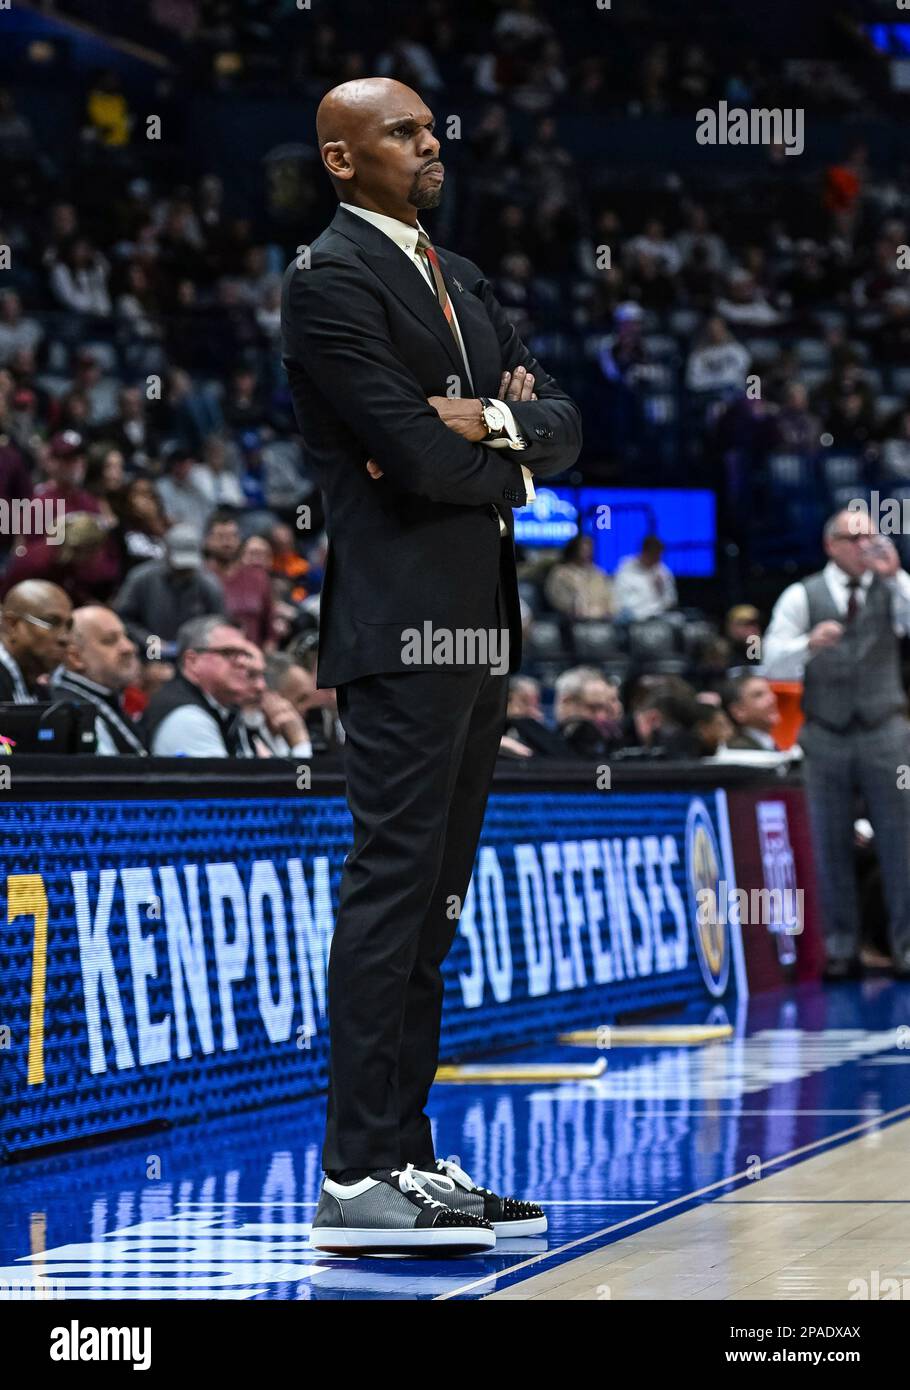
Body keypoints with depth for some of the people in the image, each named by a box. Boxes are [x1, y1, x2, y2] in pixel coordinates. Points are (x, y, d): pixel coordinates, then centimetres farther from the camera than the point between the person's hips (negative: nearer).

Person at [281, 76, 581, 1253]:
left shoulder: (460, 280, 20)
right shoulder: (329, 282, -9)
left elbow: (560, 427, 13)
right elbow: (415, 457, -17)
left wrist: (495, 423, -8)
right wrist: (511, 463, 1)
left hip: (477, 622, 9)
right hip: (401, 624, -9)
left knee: (431, 896, 10)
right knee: (391, 886, -11)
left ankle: (405, 1156, 14)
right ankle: (356, 1178, -11)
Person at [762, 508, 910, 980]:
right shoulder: (802, 596, 3)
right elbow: (772, 663, -5)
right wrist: (810, 644, -25)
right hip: (826, 737, 0)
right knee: (831, 847, 4)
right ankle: (841, 948, 12)